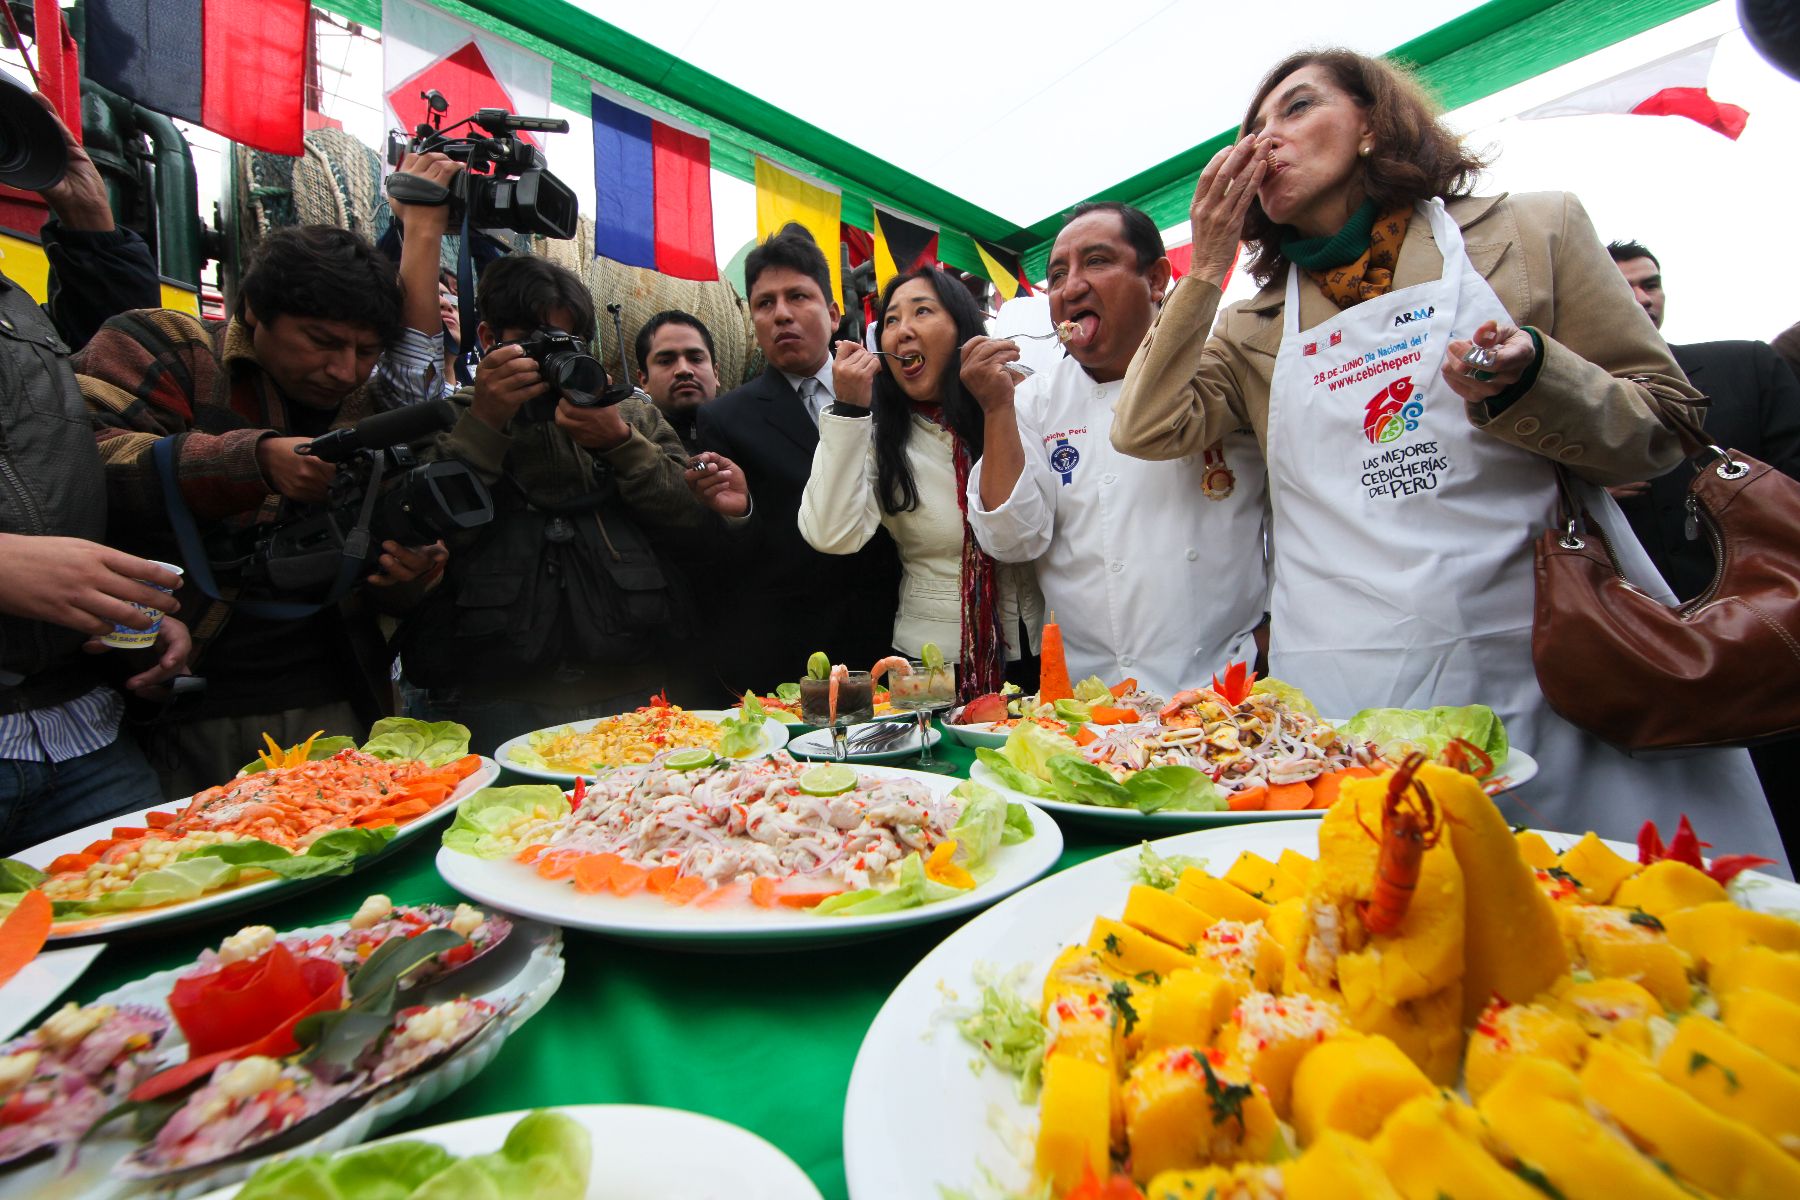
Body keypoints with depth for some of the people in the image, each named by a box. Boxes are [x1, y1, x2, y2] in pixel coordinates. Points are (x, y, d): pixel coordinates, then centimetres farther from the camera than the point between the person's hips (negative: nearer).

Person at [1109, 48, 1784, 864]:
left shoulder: (1533, 231, 10)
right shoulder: (1256, 329, 15)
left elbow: (1664, 430, 10)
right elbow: (1144, 430, 1)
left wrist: (1525, 383, -12)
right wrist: (1204, 269, 4)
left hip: (1559, 663, 1)